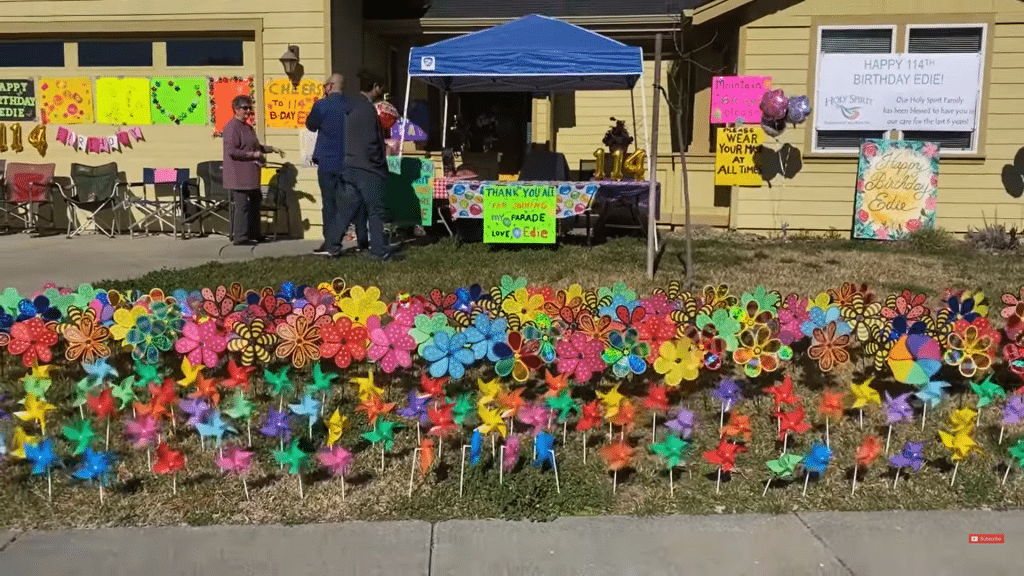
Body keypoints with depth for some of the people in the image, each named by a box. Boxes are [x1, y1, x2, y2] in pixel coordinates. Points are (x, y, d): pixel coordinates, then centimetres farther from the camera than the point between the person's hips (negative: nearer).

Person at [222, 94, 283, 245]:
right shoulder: (232, 127, -11)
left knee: (255, 202, 14)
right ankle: (240, 237, -2)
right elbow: (231, 151, -19)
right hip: (239, 175, -10)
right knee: (243, 205, -8)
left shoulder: (248, 127, 19)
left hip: (250, 175, 10)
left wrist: (272, 149, 23)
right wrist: (254, 155, -17)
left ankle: (254, 234, 24)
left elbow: (256, 146, 32)